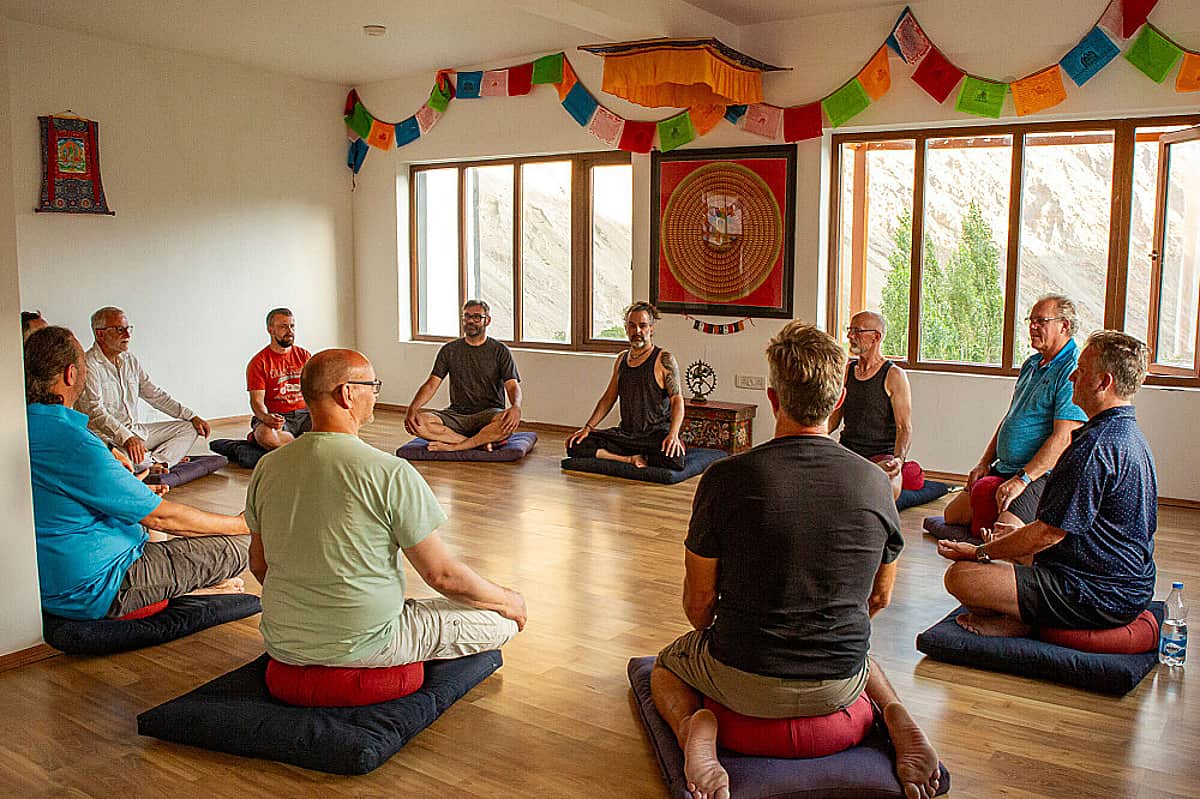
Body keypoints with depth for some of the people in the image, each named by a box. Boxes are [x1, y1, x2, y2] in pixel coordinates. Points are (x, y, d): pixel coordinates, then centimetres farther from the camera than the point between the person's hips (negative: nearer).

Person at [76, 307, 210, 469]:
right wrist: (126, 437, -38)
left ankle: (155, 463, -21)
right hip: (107, 437, -9)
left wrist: (192, 417, 9)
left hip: (136, 431, 9)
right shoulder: (89, 365, -13)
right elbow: (95, 411, -24)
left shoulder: (130, 360, 13)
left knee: (188, 428, 0)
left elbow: (155, 395, 18)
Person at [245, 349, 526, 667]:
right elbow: (441, 575, -16)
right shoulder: (391, 474, -22)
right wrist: (507, 600, 2)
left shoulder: (267, 467, -4)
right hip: (362, 649, -8)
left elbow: (258, 564, 8)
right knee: (502, 620, 4)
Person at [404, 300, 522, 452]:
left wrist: (516, 407, -31)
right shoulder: (449, 350, 11)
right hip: (456, 415, 3)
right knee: (414, 422, -24)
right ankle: (481, 443, -27)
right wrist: (412, 408, -15)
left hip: (488, 413, -2)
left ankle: (453, 446, -26)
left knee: (508, 422, -38)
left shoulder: (500, 351, 4)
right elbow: (431, 384, 4)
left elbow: (513, 386, -7)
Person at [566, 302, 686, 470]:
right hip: (625, 434, 5)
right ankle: (630, 459, -12)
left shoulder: (664, 360, -6)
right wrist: (588, 427, 7)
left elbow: (677, 399, -13)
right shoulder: (622, 359, 13)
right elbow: (608, 398, 18)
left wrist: (673, 434, -29)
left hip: (656, 435, -5)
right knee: (575, 445, -11)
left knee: (674, 459, -37)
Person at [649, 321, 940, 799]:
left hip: (745, 684, -3)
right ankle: (896, 718, 10)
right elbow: (879, 599, 7)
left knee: (666, 666, 28)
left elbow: (699, 603, -7)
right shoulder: (875, 485, -8)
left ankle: (697, 729, -4)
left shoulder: (725, 479, -17)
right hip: (839, 686, 4)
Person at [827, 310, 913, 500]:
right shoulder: (846, 370, 14)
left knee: (888, 483, -37)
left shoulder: (894, 376, -4)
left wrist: (899, 459, -27)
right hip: (847, 451, 5)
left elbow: (904, 428, -10)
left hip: (881, 455, -5)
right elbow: (834, 418, 18)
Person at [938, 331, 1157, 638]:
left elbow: (1048, 533, -22)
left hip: (1100, 598, -11)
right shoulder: (1132, 436, 11)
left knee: (960, 576, -21)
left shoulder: (1096, 445, -24)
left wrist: (980, 552, -9)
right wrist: (1024, 533, 22)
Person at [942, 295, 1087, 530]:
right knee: (952, 514, 10)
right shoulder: (1031, 364, 16)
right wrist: (985, 463, 13)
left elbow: (1063, 438, -23)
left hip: (1043, 475, -9)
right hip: (1004, 467, 9)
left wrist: (1022, 479, -24)